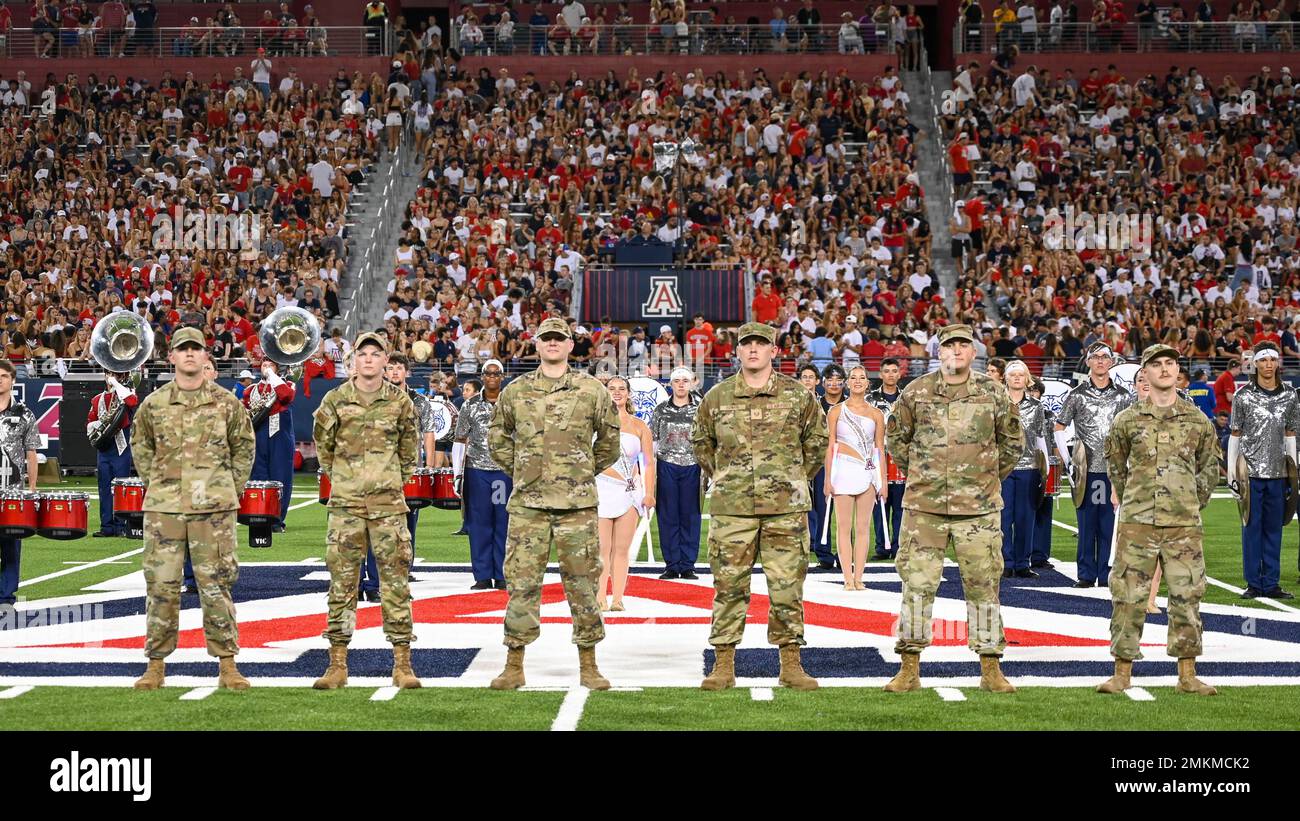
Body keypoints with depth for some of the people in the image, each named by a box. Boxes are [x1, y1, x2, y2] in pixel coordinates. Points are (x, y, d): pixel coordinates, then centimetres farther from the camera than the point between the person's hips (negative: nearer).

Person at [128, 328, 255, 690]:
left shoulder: (226, 402, 4)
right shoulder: (153, 404, 5)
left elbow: (243, 446, 14)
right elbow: (141, 446, 19)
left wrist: (232, 487, 8)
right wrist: (152, 483, 11)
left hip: (213, 508, -1)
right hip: (163, 507, 1)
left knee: (216, 585, 0)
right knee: (161, 585, 2)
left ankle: (227, 664, 6)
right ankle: (155, 665, 11)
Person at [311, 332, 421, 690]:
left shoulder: (400, 401, 4)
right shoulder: (335, 400, 1)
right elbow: (322, 444, 14)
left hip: (388, 503, 0)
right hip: (345, 503, 0)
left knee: (396, 579, -1)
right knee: (342, 582, 1)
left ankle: (402, 664, 3)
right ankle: (337, 665, 7)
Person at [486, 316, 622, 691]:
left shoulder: (592, 390, 5)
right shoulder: (515, 392, 8)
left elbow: (610, 440, 14)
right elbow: (497, 439, 19)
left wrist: (586, 472, 10)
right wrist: (519, 471, 11)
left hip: (577, 504, -1)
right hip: (527, 504, 1)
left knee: (582, 583, 3)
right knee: (521, 582, 1)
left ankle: (588, 666, 11)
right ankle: (514, 666, 8)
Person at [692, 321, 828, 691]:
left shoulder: (797, 395, 3)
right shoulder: (717, 397, 5)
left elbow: (817, 440, 16)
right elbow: (700, 441, 20)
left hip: (785, 508, 0)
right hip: (731, 508, 0)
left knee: (787, 587, 2)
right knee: (729, 587, 2)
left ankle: (791, 664, 10)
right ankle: (723, 666, 8)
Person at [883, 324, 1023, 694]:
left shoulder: (994, 394, 2)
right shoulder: (916, 392, 1)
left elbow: (1012, 441, 15)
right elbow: (896, 437, 15)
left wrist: (991, 476, 12)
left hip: (978, 507, 0)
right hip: (924, 505, 0)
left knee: (983, 584, 4)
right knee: (917, 583, -1)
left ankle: (991, 670, 13)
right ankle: (909, 670, 6)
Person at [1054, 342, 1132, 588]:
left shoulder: (1123, 396, 7)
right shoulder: (1076, 394, 4)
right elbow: (1059, 428, 9)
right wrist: (1067, 461, 0)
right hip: (1086, 471, -1)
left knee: (1109, 525, 2)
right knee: (1086, 524, 2)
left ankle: (1107, 574, 8)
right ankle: (1086, 574, 8)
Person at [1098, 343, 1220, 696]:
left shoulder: (1198, 421, 7)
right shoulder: (1127, 420, 4)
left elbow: (1210, 466, 19)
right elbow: (1114, 462, 19)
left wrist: (1194, 502, 14)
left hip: (1184, 525, 1)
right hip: (1137, 523, -1)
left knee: (1187, 597, 2)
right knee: (1128, 597, -1)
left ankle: (1187, 676, 10)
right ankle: (1122, 672, 7)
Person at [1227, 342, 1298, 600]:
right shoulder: (1243, 396, 0)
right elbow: (1235, 434, 3)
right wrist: (1231, 469, -1)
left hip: (1278, 472, 3)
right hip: (1251, 471, -3)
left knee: (1274, 528, 6)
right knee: (1252, 527, 1)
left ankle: (1271, 584, 12)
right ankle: (1253, 584, 7)